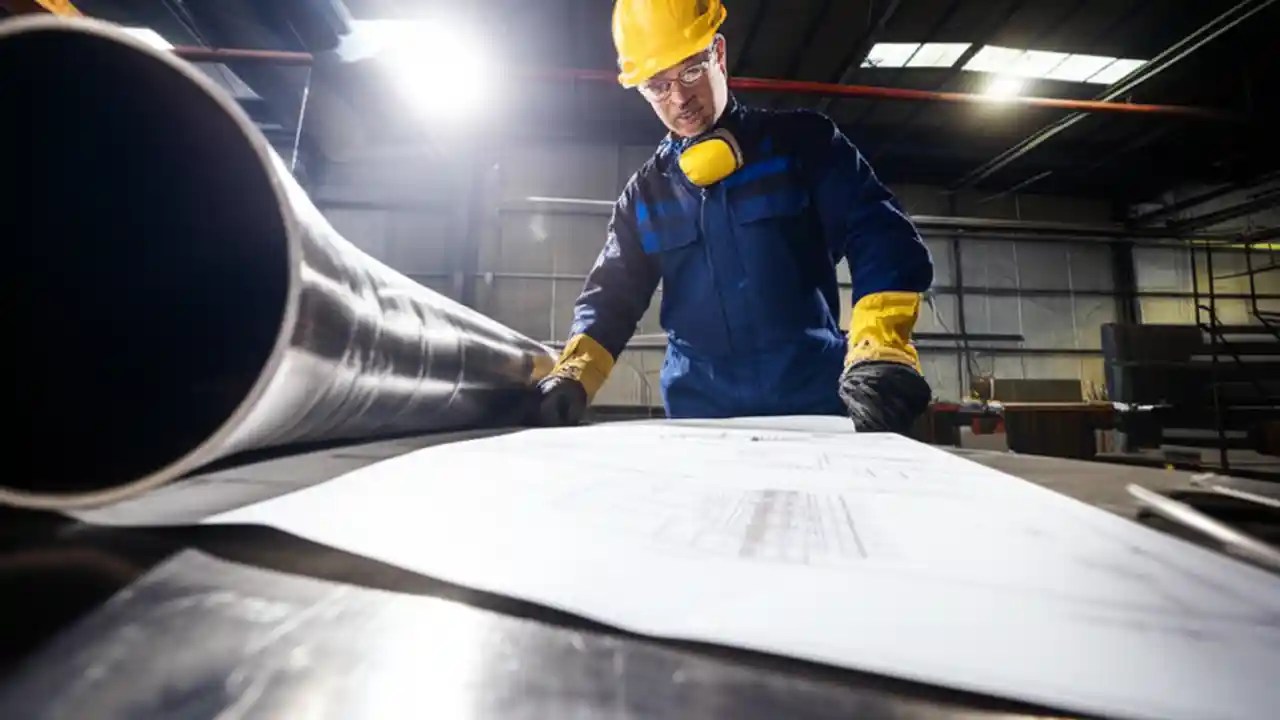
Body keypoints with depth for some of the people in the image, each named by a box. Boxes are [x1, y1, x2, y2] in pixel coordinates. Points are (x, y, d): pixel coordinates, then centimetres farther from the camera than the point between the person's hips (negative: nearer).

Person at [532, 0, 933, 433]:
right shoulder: (645, 193, 10)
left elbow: (881, 241, -6)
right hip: (699, 413, 2)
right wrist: (573, 375, -10)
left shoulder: (801, 141, 3)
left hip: (815, 400, -1)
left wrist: (877, 352, -24)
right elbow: (612, 299, 9)